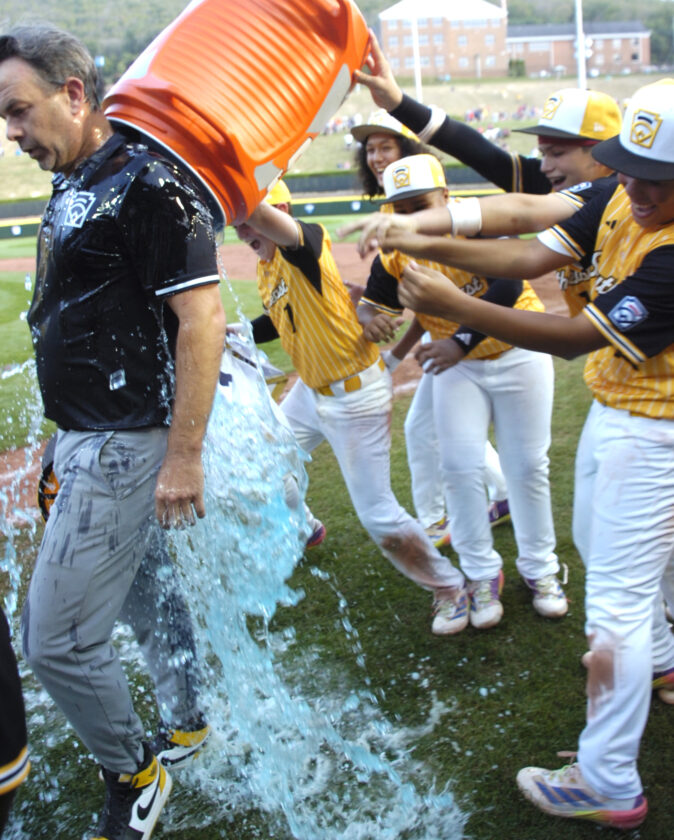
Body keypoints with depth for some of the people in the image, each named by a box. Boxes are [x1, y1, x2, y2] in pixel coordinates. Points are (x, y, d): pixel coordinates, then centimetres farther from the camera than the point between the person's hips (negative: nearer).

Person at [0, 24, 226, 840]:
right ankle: (185, 727, 43)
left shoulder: (147, 184, -17)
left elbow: (202, 318, -22)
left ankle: (132, 773, 20)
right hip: (91, 440, 9)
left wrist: (183, 457, -24)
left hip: (124, 449, -9)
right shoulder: (70, 189, 11)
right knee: (146, 594, 22)